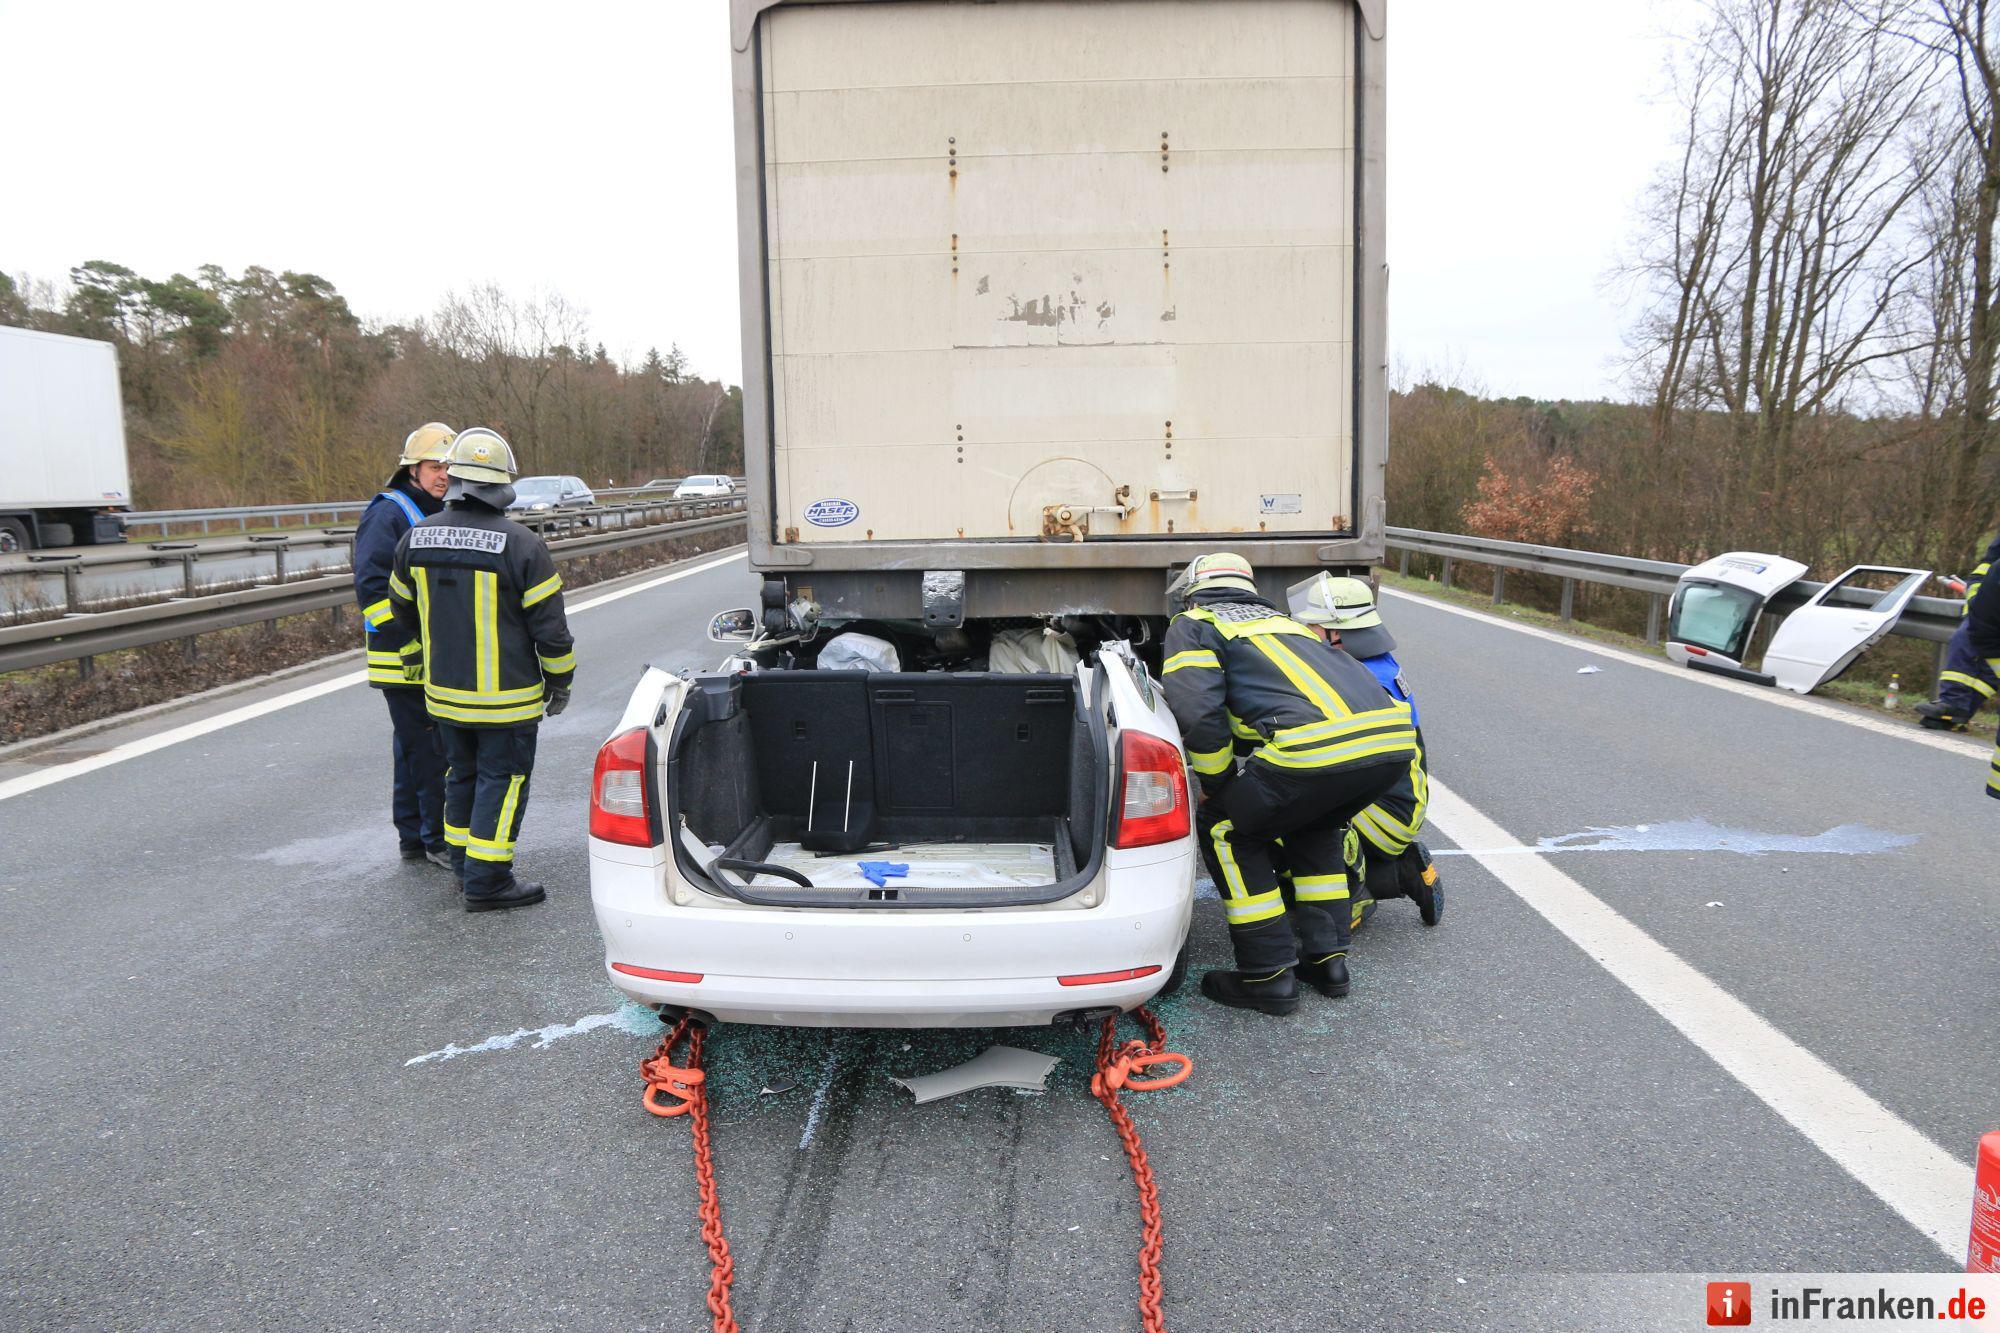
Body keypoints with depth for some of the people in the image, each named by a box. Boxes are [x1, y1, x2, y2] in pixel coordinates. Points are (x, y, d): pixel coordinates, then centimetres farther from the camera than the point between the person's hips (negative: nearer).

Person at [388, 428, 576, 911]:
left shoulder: (416, 539, 1)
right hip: (505, 697, -6)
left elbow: (403, 608, 16)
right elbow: (550, 626, -13)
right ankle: (486, 881, 6)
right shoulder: (521, 545, -16)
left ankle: (465, 863, 32)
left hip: (444, 690, 6)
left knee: (462, 774, 20)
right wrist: (560, 683, 1)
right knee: (502, 781, 3)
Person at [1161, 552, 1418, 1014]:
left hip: (1317, 744, -7)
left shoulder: (1193, 625, 16)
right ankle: (1327, 958, 32)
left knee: (1226, 828, 15)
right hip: (1393, 739, 7)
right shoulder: (1281, 619, 37)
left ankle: (1269, 975, 16)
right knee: (1313, 825, 34)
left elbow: (1196, 711, 0)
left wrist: (1217, 782, 14)